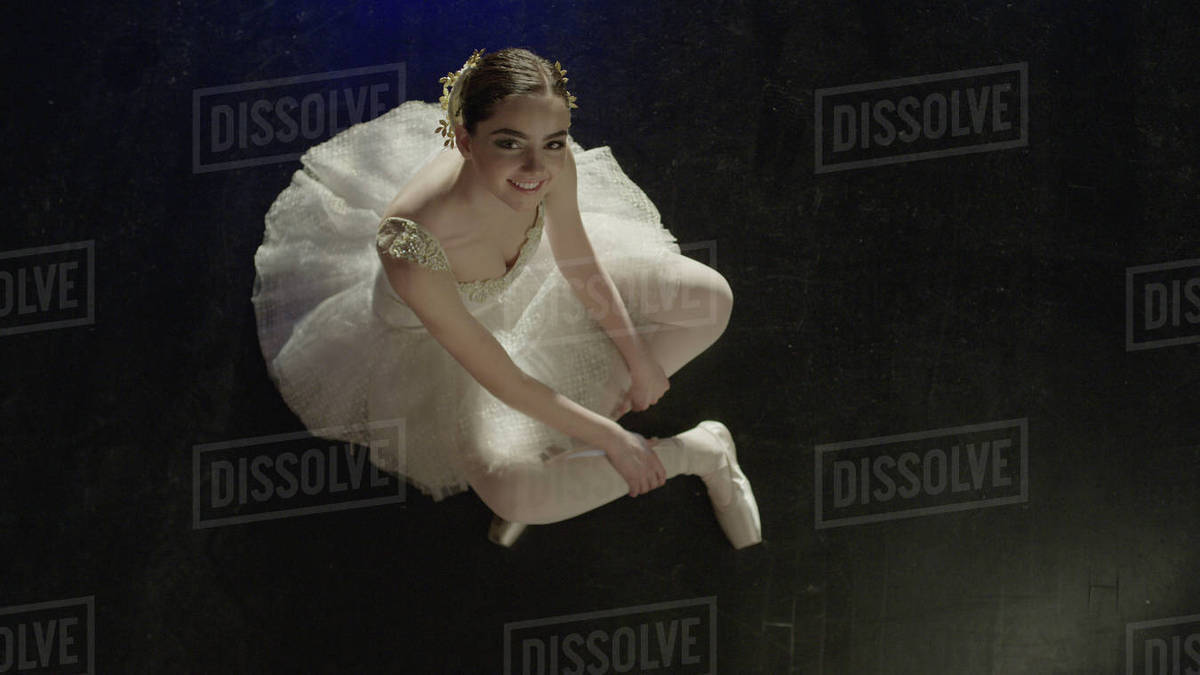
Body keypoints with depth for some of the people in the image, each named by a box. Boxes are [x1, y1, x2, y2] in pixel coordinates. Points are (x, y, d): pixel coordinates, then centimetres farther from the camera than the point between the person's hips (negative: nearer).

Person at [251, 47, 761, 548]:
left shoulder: (553, 163, -30)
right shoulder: (411, 245, -44)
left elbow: (580, 264, -5)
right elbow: (501, 380, -29)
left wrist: (639, 359, 4)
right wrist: (610, 440, -20)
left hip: (524, 281, 5)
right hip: (442, 343, -5)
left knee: (712, 300, -3)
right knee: (511, 488, -29)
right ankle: (698, 454, -5)